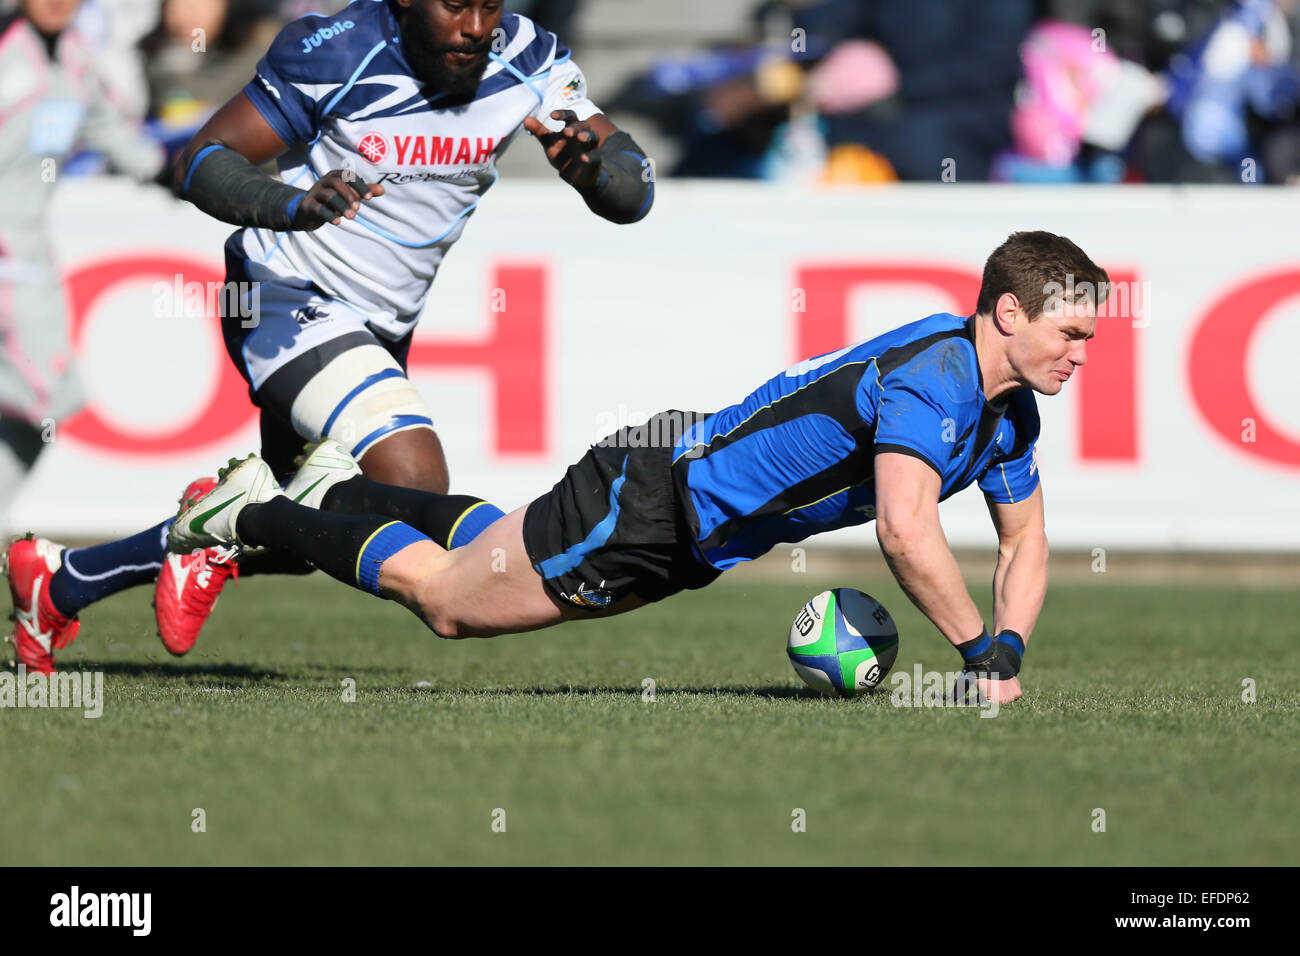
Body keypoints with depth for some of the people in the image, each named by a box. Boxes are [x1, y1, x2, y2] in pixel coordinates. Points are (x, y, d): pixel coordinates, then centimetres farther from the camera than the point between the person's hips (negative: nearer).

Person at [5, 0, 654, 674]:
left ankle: (60, 581, 34)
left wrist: (590, 167, -33)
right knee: (411, 487, -27)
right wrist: (294, 206, -40)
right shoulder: (337, 55, -22)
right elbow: (201, 162, -21)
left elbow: (634, 195, -10)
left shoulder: (528, 65, -9)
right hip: (290, 306, -7)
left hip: (380, 330, 7)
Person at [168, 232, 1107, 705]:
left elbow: (1025, 539, 13)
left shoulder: (1011, 411, -1)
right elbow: (906, 531, -42)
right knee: (444, 599, 7)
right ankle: (260, 513, 23)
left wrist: (1009, 651, -3)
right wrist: (981, 648, -35)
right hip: (649, 499, -9)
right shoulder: (933, 376, -31)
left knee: (502, 554, 29)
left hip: (700, 534, 9)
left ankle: (343, 490, 43)